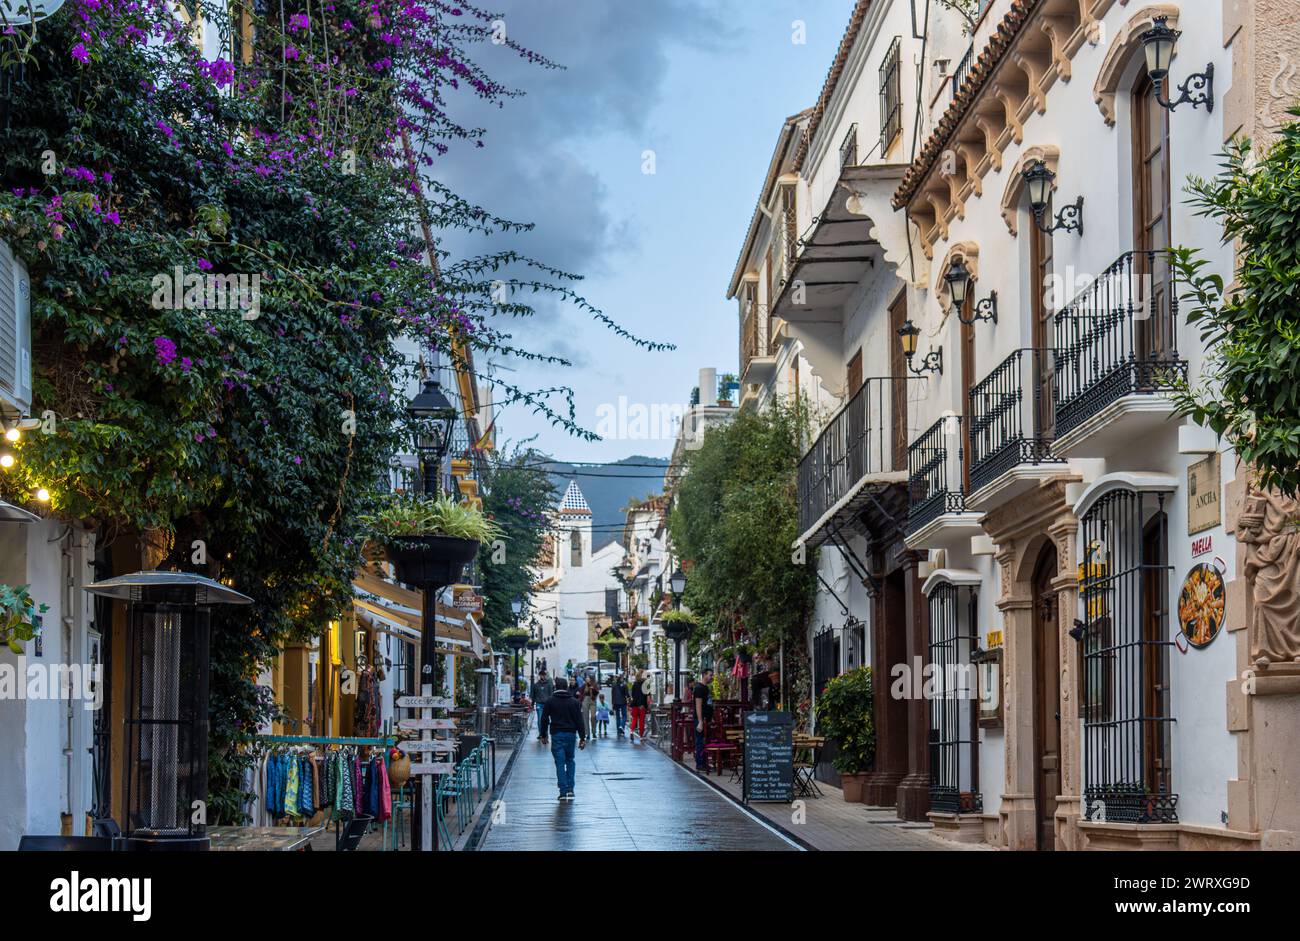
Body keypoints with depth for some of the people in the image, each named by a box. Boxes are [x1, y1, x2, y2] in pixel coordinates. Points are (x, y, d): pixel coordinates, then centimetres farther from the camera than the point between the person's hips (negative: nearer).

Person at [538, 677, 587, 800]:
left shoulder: (550, 702, 0)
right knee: (570, 760, 16)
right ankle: (570, 789, 7)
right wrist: (582, 738, 2)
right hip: (571, 734, 1)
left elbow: (544, 719, 2)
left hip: (556, 735, -1)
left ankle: (563, 791, -4)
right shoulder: (573, 702, 2)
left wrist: (544, 735, 13)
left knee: (560, 763, 0)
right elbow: (579, 721, 0)